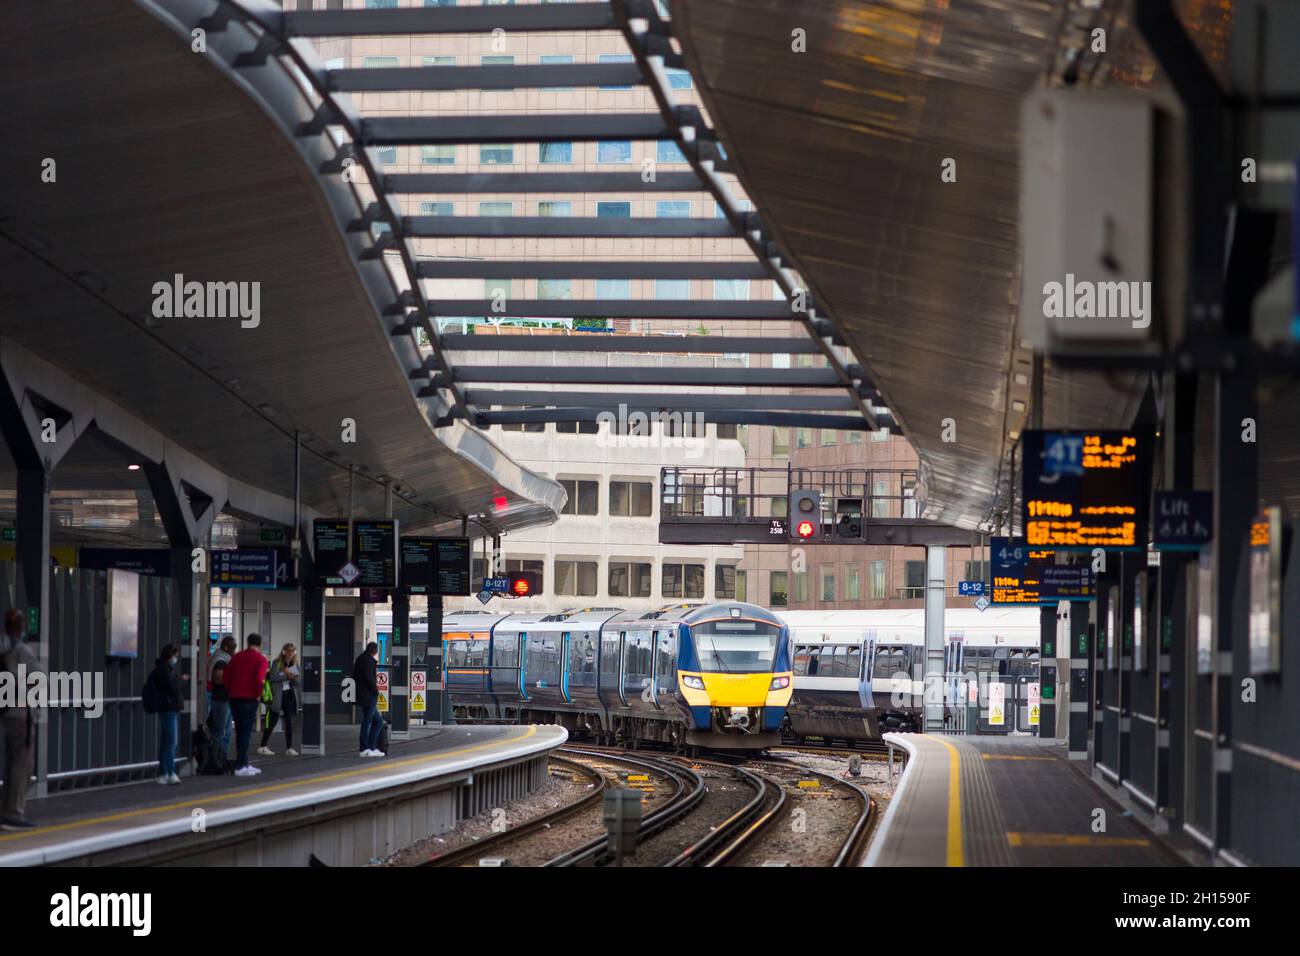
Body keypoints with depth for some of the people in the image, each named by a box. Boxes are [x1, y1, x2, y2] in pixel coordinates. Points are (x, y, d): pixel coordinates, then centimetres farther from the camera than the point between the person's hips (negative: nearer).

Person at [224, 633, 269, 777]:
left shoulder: (236, 657, 10)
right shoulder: (261, 660, -5)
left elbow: (227, 677, 7)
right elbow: (259, 679, -19)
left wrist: (231, 692, 14)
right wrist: (258, 695, -5)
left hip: (234, 699, 5)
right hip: (249, 699, -5)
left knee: (240, 731, 14)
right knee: (246, 733, -2)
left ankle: (244, 764, 21)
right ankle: (240, 767, -5)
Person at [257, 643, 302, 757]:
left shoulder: (295, 664, 9)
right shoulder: (276, 663, -3)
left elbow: (299, 681, 5)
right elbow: (273, 677, -16)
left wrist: (292, 677, -14)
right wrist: (287, 676, -16)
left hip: (290, 695, 4)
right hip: (277, 695, -4)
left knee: (289, 722, 2)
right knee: (272, 721, 0)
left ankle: (289, 748, 4)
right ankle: (263, 746, 9)